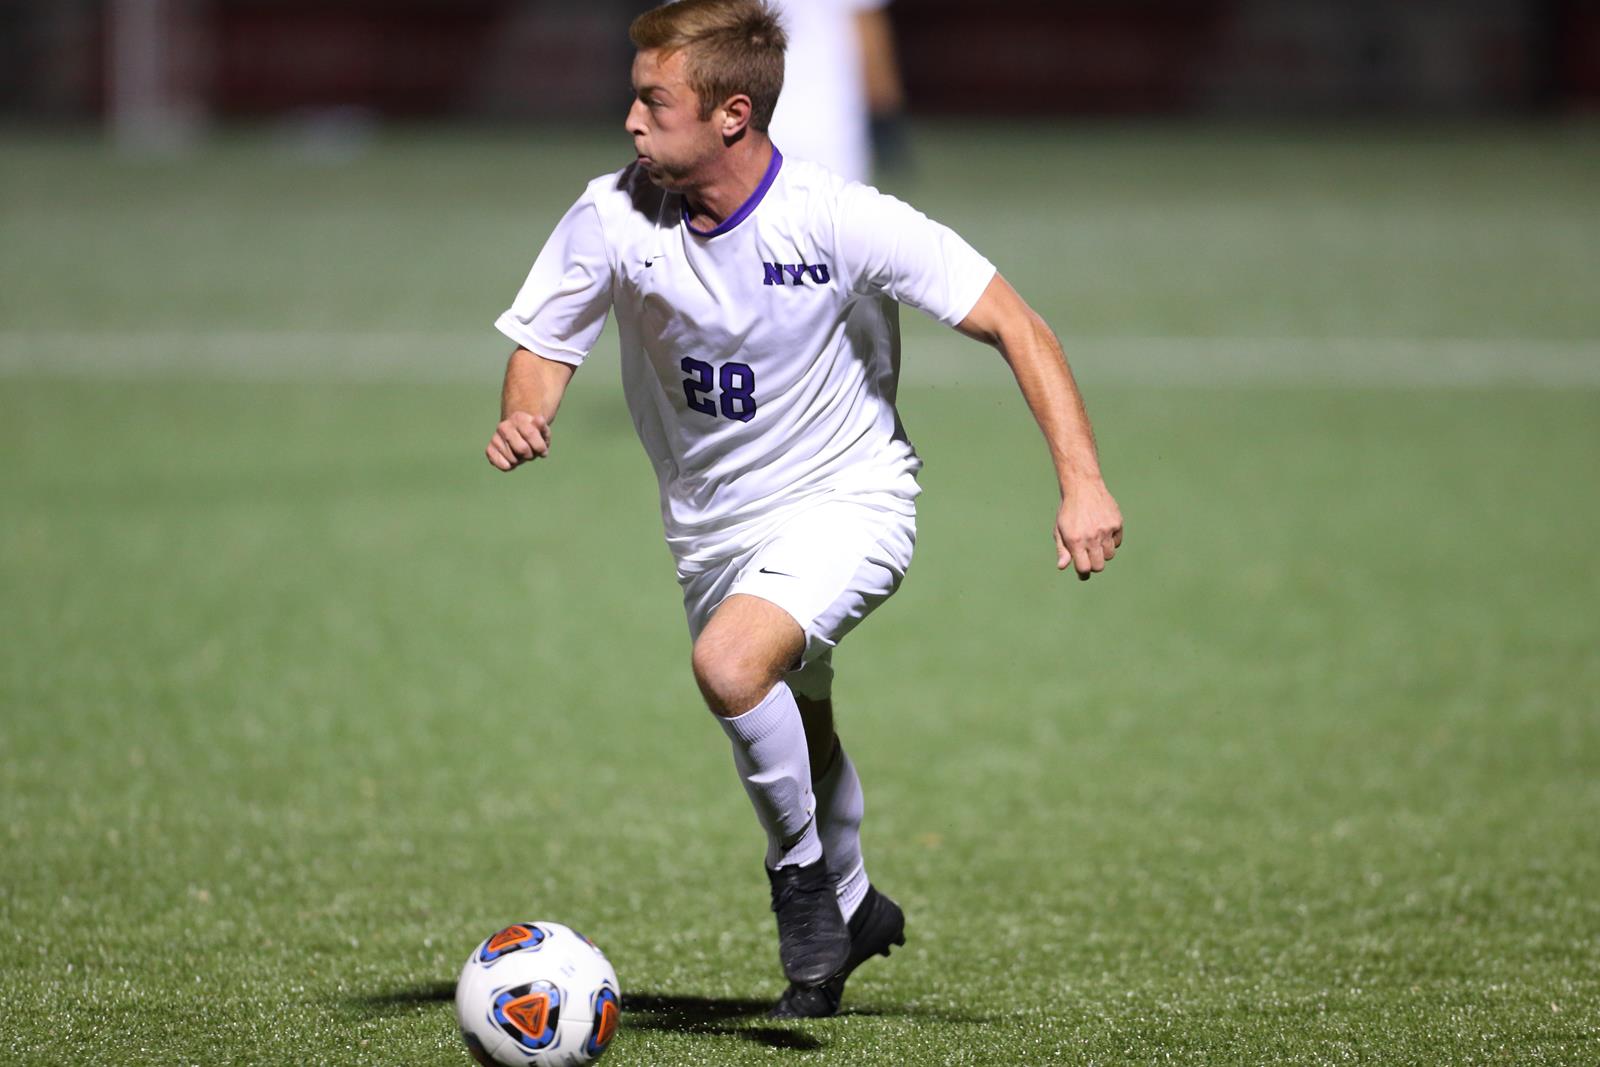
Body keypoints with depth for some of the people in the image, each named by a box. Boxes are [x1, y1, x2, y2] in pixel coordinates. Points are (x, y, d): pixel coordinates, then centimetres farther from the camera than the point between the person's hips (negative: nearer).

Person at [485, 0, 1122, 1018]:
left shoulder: (841, 220, -24)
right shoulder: (612, 219, -16)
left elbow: (1013, 324, -19)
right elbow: (547, 341, -2)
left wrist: (1082, 481, -27)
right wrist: (524, 416, -26)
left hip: (845, 496, -5)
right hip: (712, 525, 5)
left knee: (730, 664, -30)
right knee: (798, 732, 22)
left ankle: (803, 870, -5)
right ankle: (852, 909, 50)